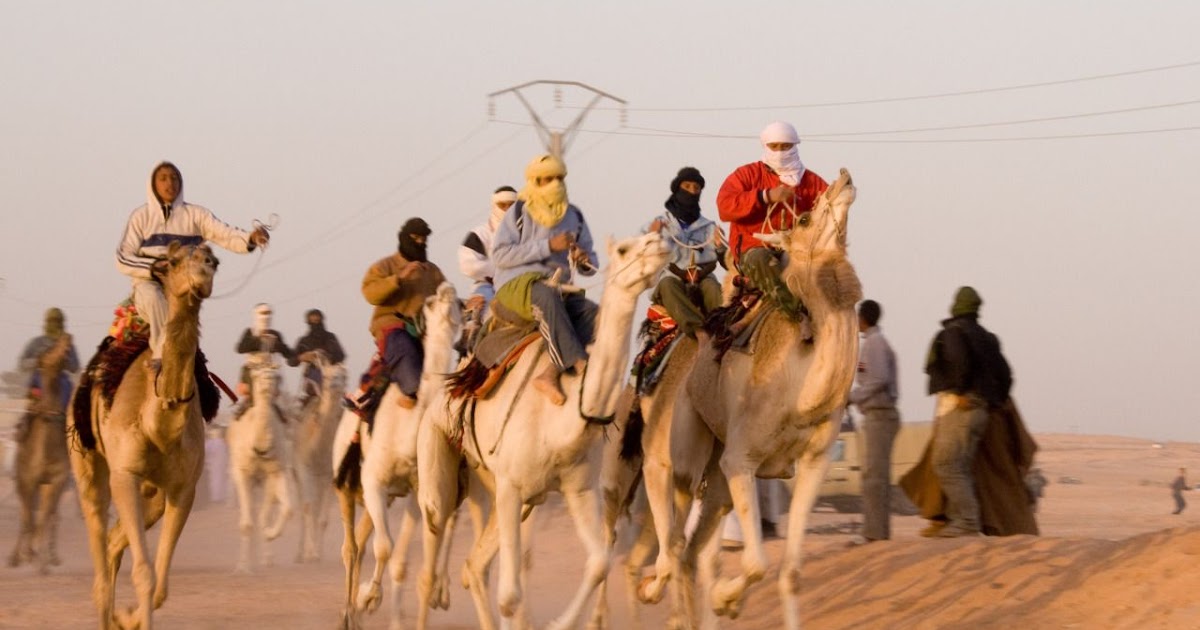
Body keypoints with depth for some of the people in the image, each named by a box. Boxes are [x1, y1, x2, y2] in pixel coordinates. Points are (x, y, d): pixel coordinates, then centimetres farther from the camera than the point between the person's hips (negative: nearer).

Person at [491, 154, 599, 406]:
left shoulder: (573, 216, 17)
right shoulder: (519, 213, 4)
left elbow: (591, 264, 20)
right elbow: (501, 255, -10)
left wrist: (586, 261, -7)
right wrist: (547, 246, -16)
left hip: (559, 289, 5)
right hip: (515, 285, -5)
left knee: (593, 313, -26)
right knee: (547, 296, -39)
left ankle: (550, 374, -37)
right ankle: (580, 366, -47)